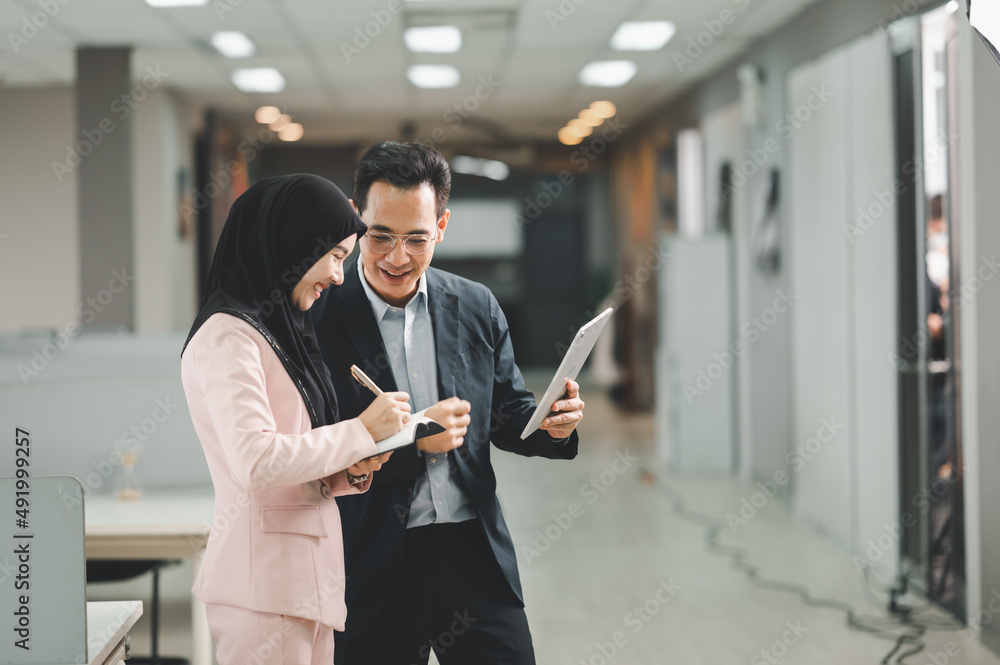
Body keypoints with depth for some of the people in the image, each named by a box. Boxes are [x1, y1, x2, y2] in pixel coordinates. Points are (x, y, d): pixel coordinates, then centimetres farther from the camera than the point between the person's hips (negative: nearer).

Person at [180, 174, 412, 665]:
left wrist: (347, 471, 1)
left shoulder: (281, 330, 17)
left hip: (308, 577, 9)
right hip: (265, 583, -9)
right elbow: (256, 462, -23)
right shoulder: (226, 336, -11)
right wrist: (361, 432, -14)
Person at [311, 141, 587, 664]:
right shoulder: (317, 318, -7)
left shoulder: (477, 308, 7)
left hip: (475, 556, 3)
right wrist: (410, 439, -19)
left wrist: (551, 425, -7)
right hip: (373, 570, -3)